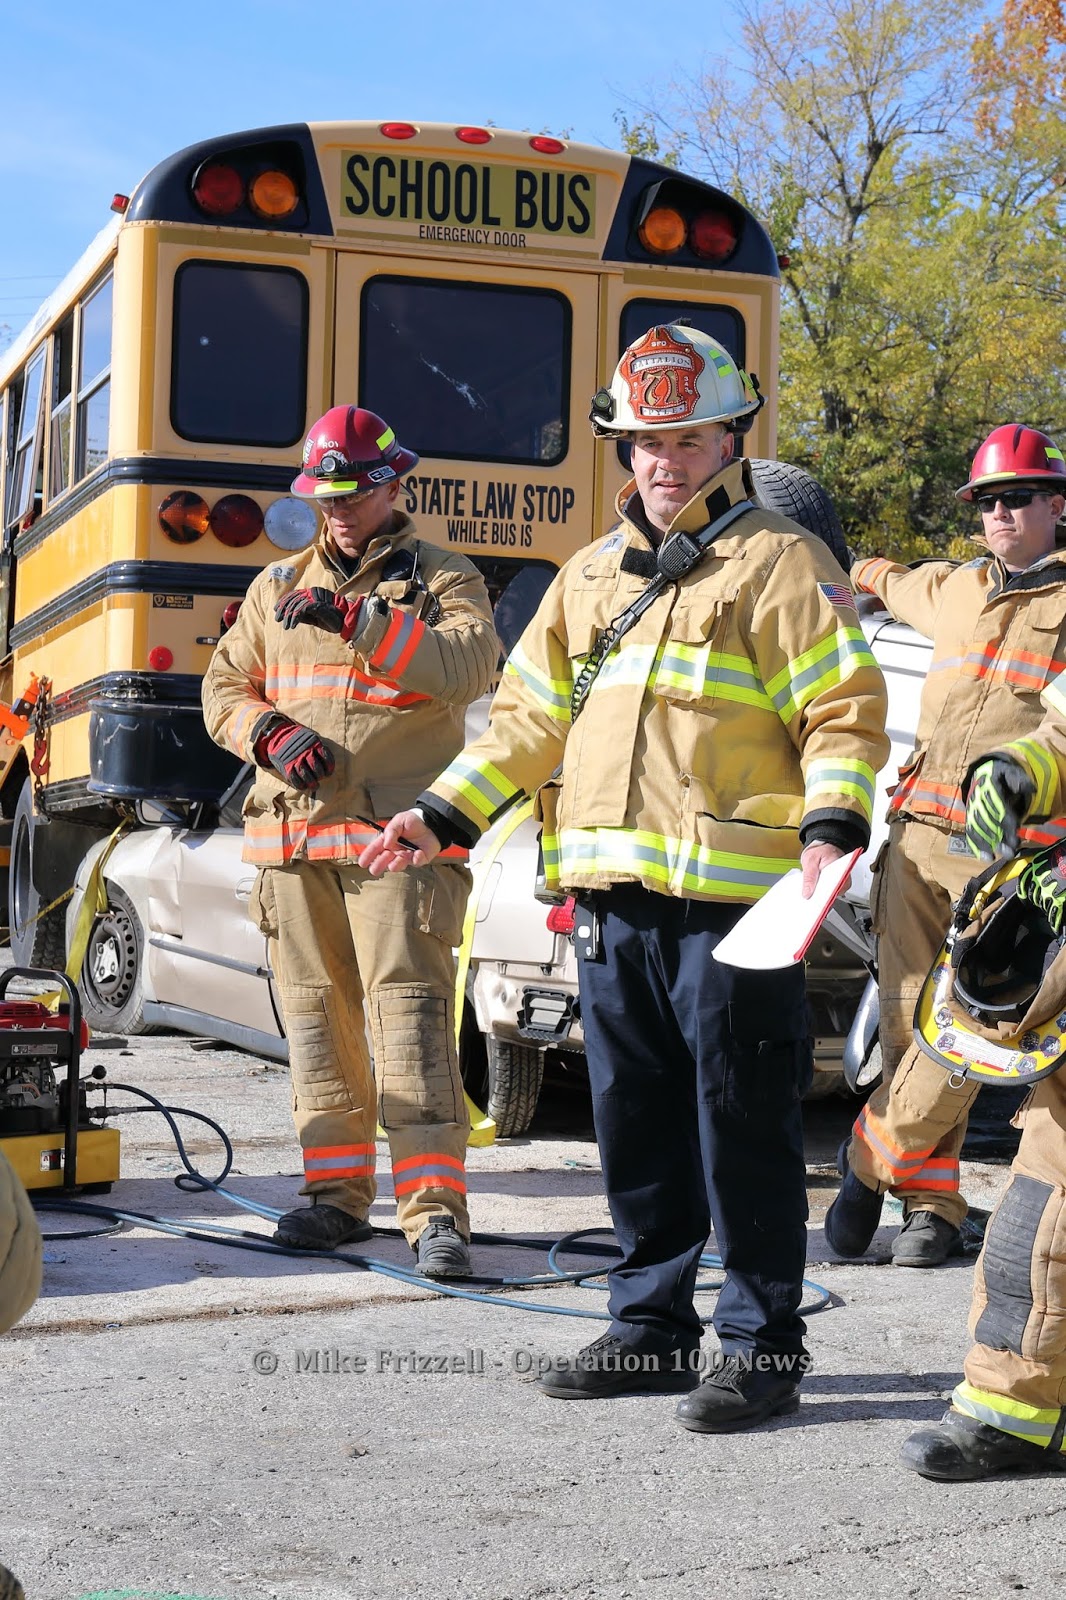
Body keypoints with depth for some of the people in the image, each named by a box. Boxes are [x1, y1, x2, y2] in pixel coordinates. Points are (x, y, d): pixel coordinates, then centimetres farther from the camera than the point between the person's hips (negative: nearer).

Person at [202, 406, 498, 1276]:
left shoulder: (442, 578, 4)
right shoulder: (279, 586, 18)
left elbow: (468, 665, -16)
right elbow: (224, 688, 18)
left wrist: (355, 618, -25)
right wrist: (269, 732, -5)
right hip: (293, 836, 5)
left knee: (411, 1010, -12)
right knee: (316, 1012, 8)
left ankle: (435, 1207, -12)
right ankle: (338, 1191, 18)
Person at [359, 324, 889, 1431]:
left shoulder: (778, 563, 0)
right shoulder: (592, 574, 19)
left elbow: (844, 711, -6)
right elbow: (533, 712, 22)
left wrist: (831, 823, -21)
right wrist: (443, 814, 14)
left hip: (731, 900, -6)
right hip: (610, 898, 6)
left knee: (742, 1129, -2)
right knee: (635, 1122, 13)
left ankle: (762, 1345, 8)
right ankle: (651, 1325, 24)